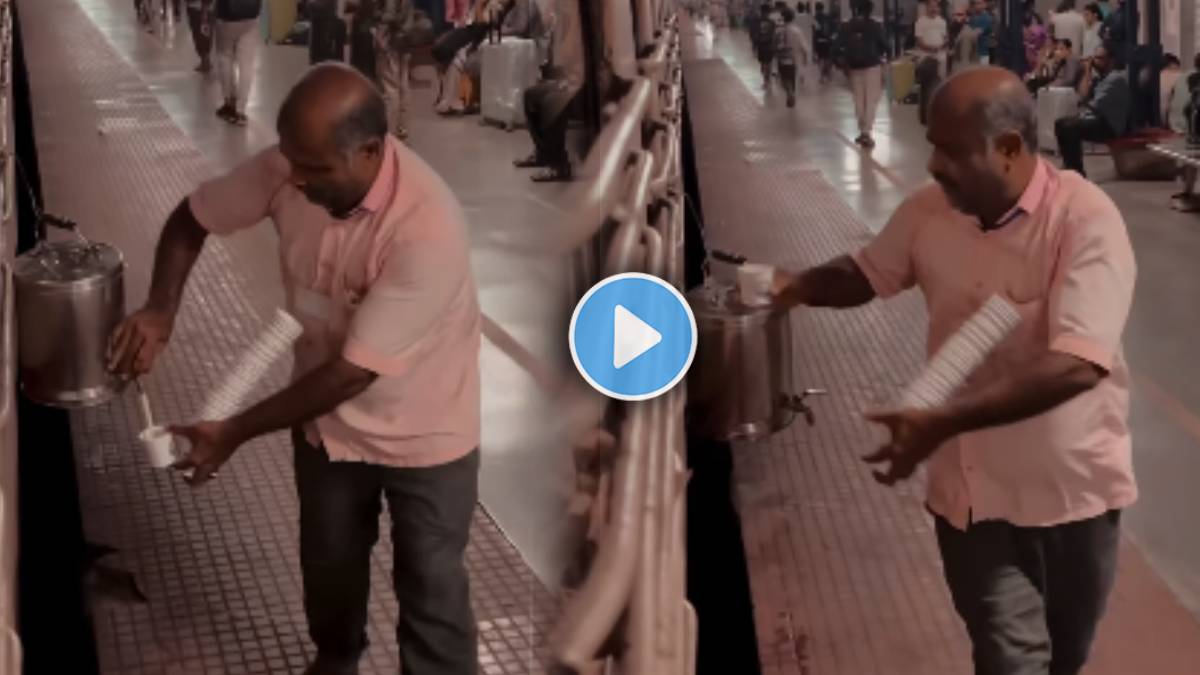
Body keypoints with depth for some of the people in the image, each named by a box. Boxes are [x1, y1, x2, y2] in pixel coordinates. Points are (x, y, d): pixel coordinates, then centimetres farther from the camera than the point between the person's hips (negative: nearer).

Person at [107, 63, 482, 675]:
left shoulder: (426, 229, -37)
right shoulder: (288, 169, -19)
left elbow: (354, 371, -32)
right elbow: (191, 219, 0)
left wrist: (235, 432, -24)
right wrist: (159, 308, -19)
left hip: (422, 435, -6)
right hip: (327, 417, 6)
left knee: (430, 586, 12)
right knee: (328, 563, 28)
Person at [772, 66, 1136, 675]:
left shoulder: (1085, 219, -23)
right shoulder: (930, 210, -5)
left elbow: (1078, 365, -33)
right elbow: (868, 272, 15)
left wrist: (943, 421, -39)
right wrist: (800, 286, -7)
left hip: (1070, 486, -2)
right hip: (971, 487, 2)